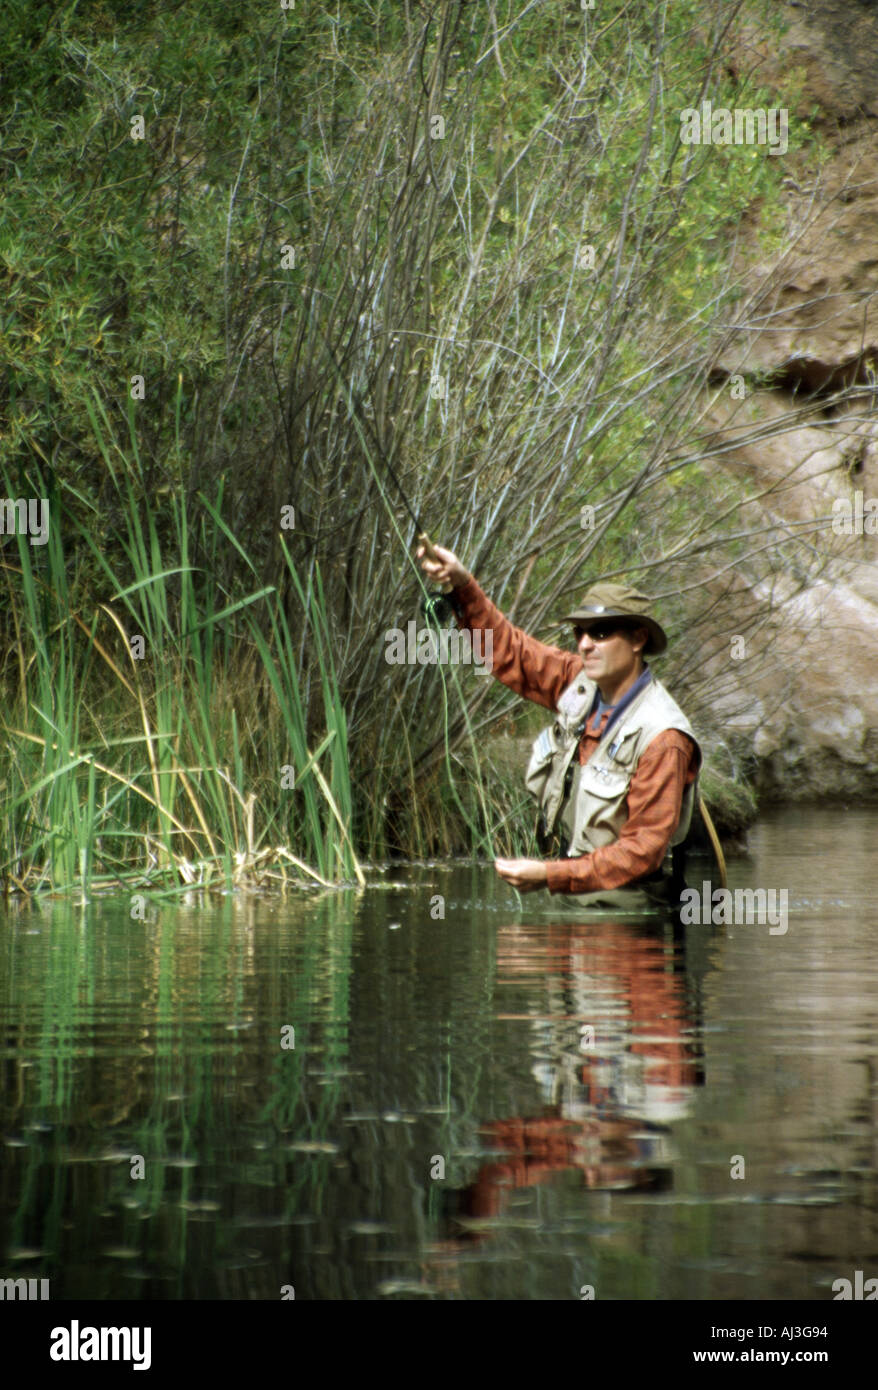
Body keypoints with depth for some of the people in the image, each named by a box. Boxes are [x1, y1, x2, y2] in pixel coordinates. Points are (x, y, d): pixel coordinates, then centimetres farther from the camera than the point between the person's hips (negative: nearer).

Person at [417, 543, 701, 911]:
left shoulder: (662, 738, -17)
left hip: (619, 902, -7)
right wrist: (462, 584, 3)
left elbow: (643, 851, -18)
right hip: (566, 892, 7)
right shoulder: (581, 682, 4)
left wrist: (550, 876, -21)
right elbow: (508, 650, 17)